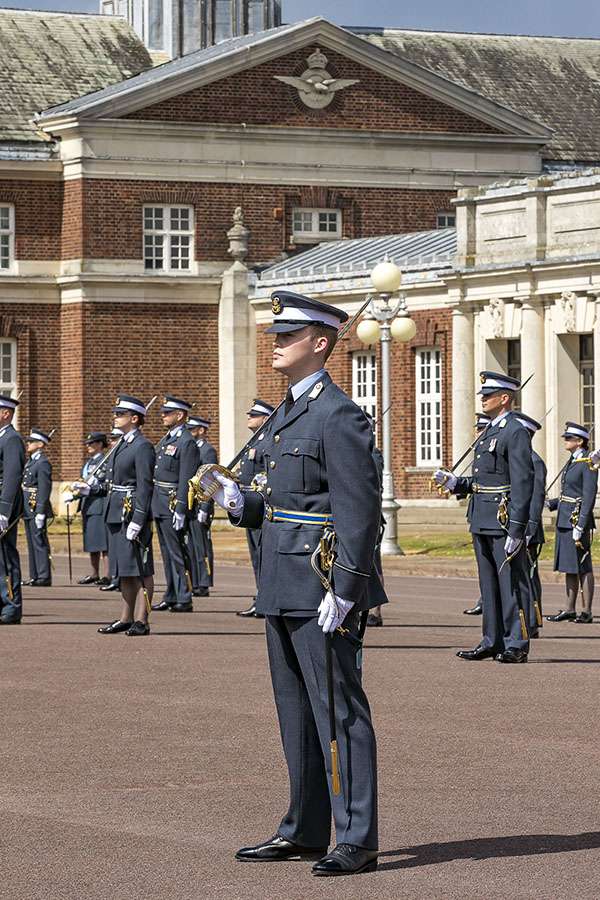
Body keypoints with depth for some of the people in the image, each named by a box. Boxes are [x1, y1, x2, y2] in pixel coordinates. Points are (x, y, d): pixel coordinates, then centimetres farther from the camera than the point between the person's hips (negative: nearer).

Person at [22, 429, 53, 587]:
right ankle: (34, 577, 15)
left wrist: (40, 513, -21)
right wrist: (23, 509, 18)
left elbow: (44, 489, -17)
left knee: (40, 543, -8)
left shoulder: (43, 463, -12)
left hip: (37, 508, -10)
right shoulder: (30, 461, 18)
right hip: (28, 509, 10)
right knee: (32, 544, 11)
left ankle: (44, 577, -6)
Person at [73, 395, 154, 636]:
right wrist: (90, 489, 10)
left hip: (133, 514, -10)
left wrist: (137, 521, -21)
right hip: (117, 515, 10)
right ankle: (126, 619, 18)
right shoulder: (123, 445, 17)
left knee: (140, 570, -5)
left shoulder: (142, 446, -11)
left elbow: (144, 486, -17)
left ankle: (142, 621, -4)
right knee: (124, 570, 13)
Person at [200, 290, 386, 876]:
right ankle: (304, 830, 22)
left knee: (338, 709, -6)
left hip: (322, 588, -10)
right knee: (296, 711, 14)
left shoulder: (339, 416, -13)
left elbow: (359, 510, -18)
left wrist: (344, 592, -22)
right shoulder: (288, 413, 16)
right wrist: (237, 502, 4)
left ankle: (357, 841, -2)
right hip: (283, 587, 10)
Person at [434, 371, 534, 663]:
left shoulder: (516, 433, -11)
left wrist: (516, 530, -21)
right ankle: (493, 641, 18)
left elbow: (522, 484, -17)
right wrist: (455, 483, 7)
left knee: (512, 582, -5)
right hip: (482, 521, 10)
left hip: (505, 519, -10)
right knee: (489, 584, 12)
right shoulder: (489, 432, 18)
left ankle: (516, 644, -1)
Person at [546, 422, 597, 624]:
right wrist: (549, 504, 7)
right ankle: (570, 610, 15)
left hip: (578, 522, -9)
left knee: (583, 567, -5)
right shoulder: (571, 463, 15)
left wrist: (580, 525, -21)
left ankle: (587, 612, -2)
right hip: (564, 521, 9)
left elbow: (589, 497, -16)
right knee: (569, 567, 11)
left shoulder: (588, 464, -11)